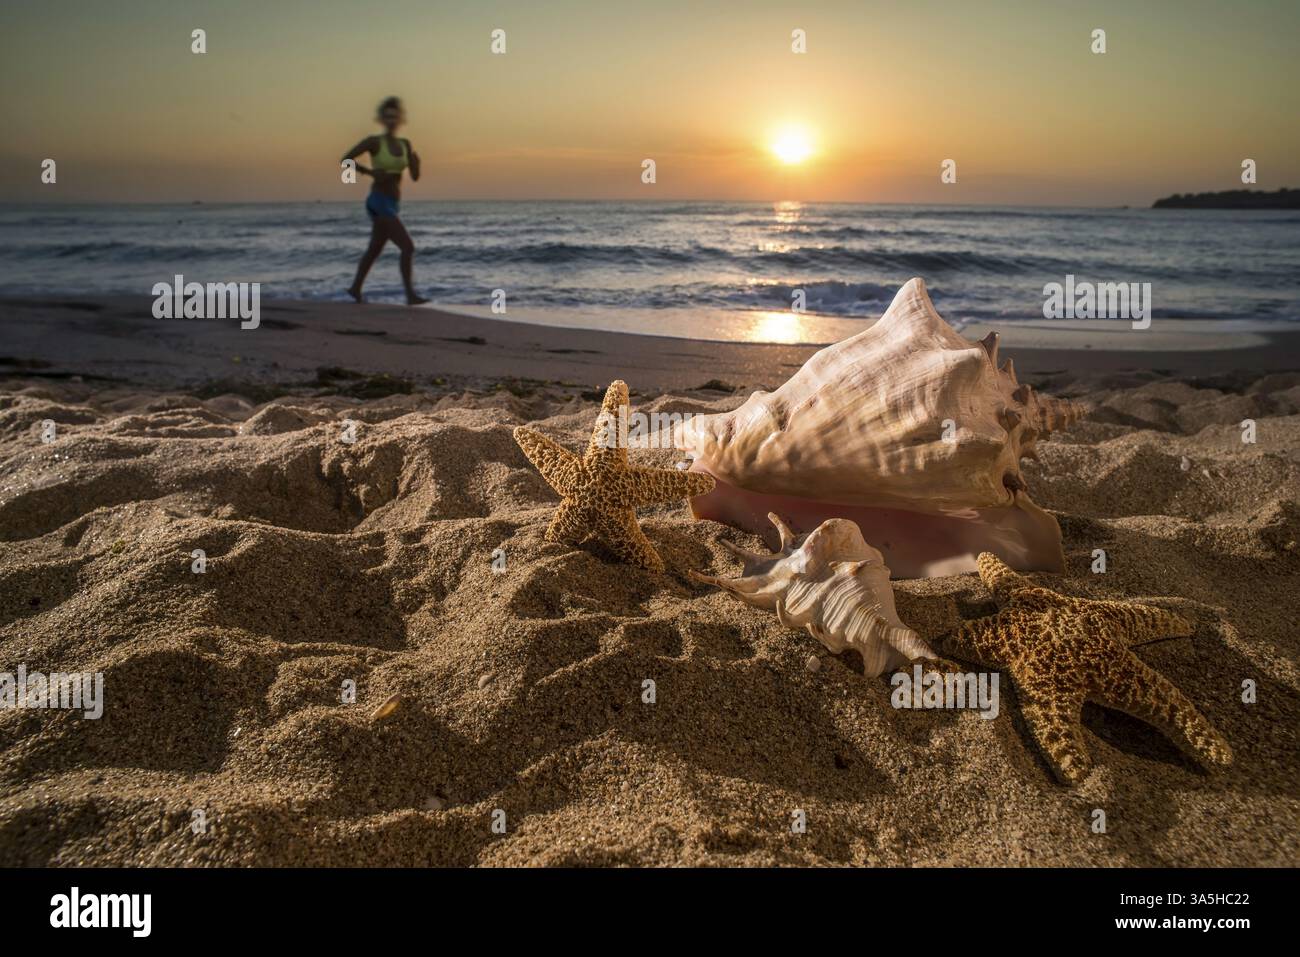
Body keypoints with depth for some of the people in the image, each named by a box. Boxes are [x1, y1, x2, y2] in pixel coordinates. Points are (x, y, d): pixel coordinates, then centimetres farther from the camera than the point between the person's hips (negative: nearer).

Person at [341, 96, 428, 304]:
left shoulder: (405, 144, 9)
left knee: (374, 250, 19)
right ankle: (410, 295, -17)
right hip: (379, 202, -7)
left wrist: (416, 160, -14)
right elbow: (346, 159, -8)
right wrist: (370, 172, -16)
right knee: (408, 247, -17)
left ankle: (355, 289, 34)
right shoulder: (374, 142, -8)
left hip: (392, 204, 7)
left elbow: (415, 176, 6)